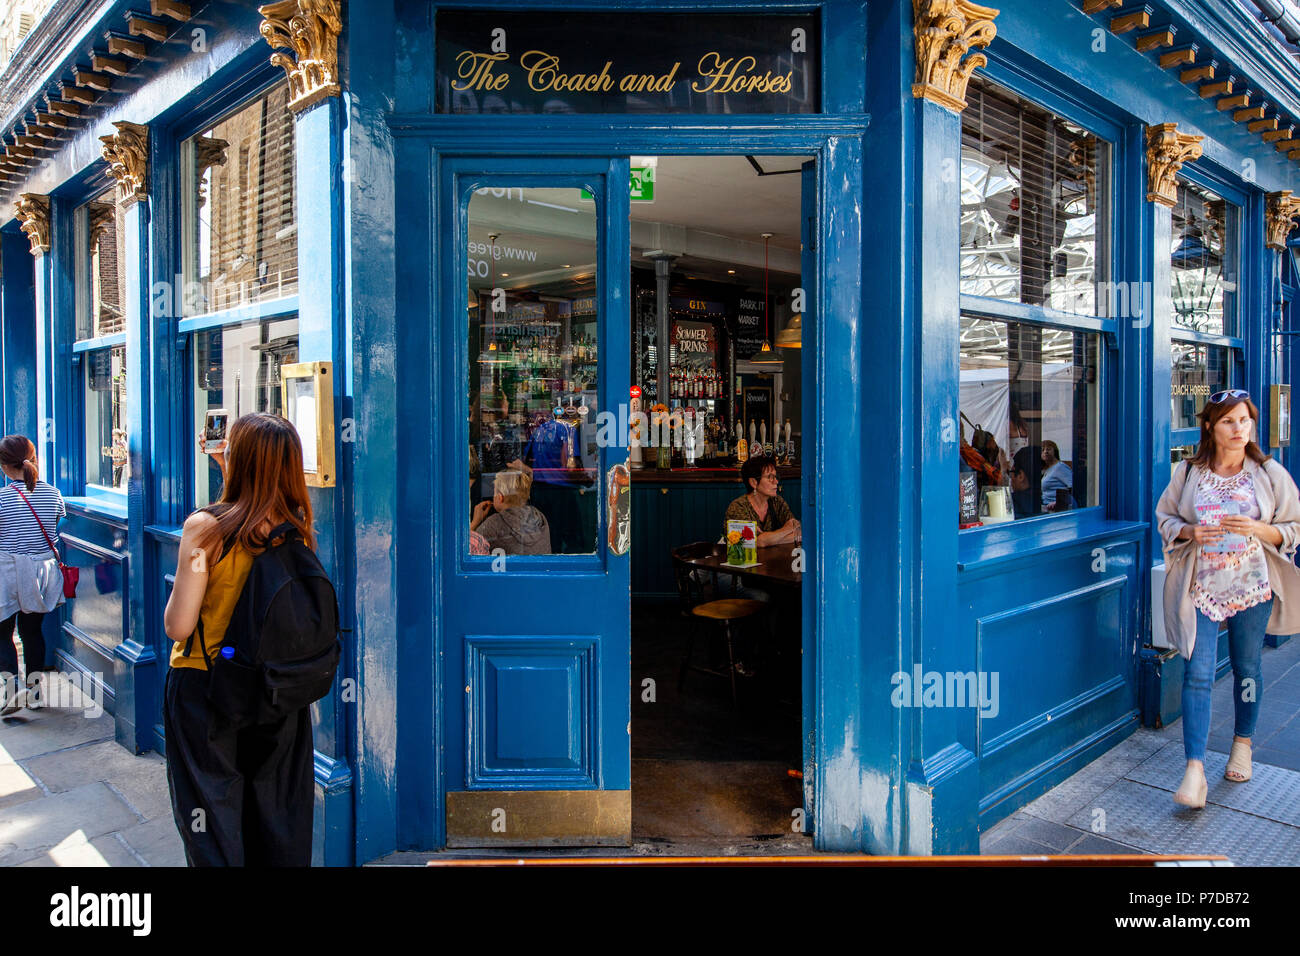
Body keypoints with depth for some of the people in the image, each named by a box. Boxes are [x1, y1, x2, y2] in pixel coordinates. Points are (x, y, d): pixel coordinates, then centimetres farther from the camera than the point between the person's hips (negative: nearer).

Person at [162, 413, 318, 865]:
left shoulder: (205, 527, -18)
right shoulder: (297, 527, -4)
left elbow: (177, 627, -17)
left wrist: (189, 570, -2)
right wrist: (231, 472, 19)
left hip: (204, 687, -4)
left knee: (215, 835, 10)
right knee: (279, 832, 18)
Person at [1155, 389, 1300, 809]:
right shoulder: (1188, 473, 1)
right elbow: (1165, 518, 9)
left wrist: (1257, 529, -15)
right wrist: (1191, 531, -11)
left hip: (1251, 586, 1)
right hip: (1200, 586, -1)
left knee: (1246, 669, 14)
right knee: (1197, 673, -7)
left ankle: (1242, 743, 38)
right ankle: (1195, 769, -7)